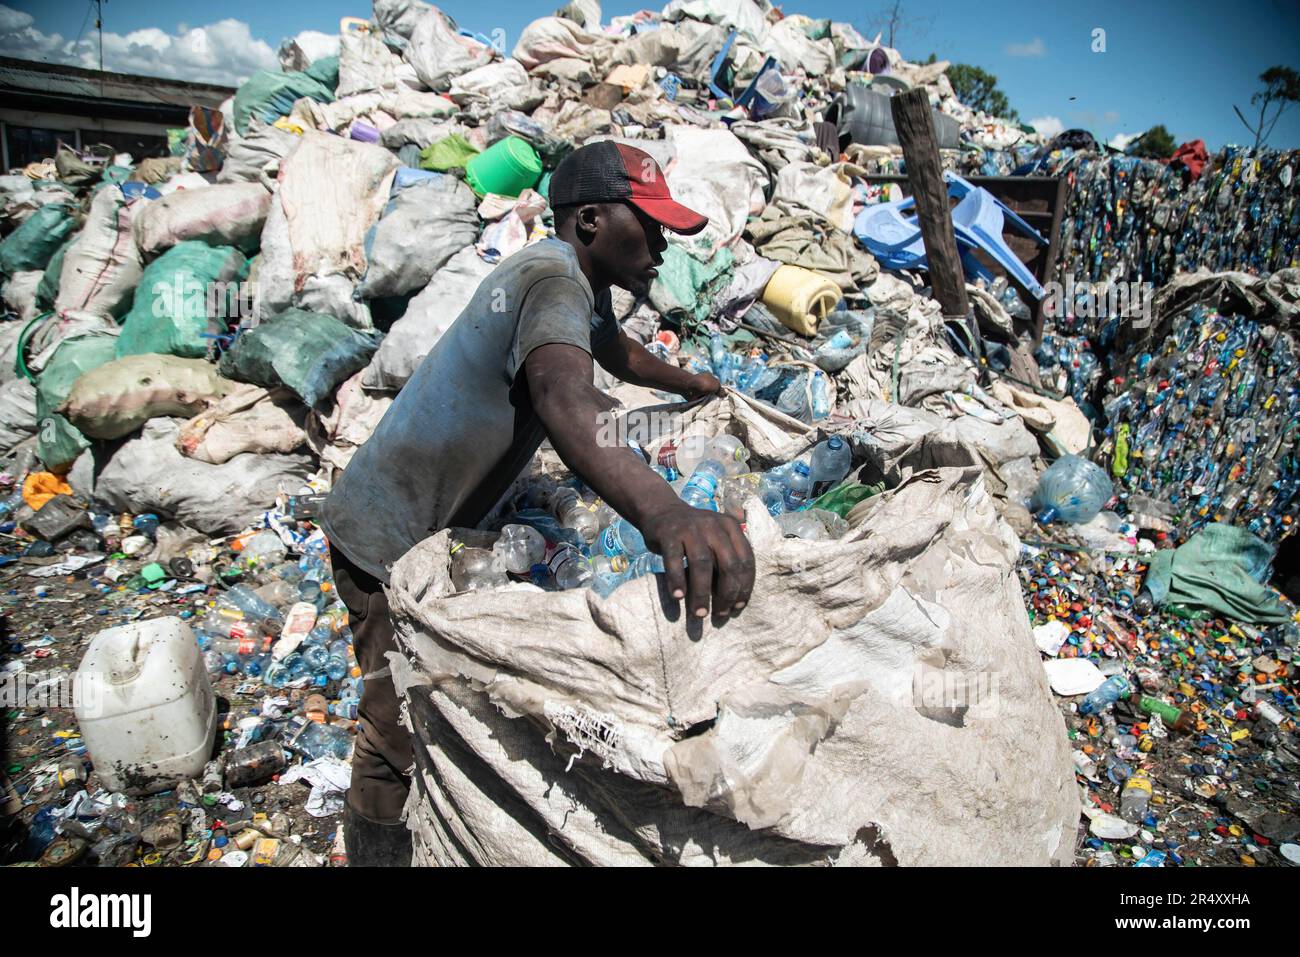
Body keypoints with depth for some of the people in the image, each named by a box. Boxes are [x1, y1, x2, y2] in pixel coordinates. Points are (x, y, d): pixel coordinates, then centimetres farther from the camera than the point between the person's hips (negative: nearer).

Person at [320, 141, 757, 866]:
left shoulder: (580, 279, 7)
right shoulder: (553, 278, -26)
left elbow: (618, 352, 29)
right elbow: (562, 396, -48)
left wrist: (704, 387, 38)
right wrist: (664, 512, -65)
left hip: (434, 532, 10)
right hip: (391, 543, -10)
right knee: (400, 735, -2)